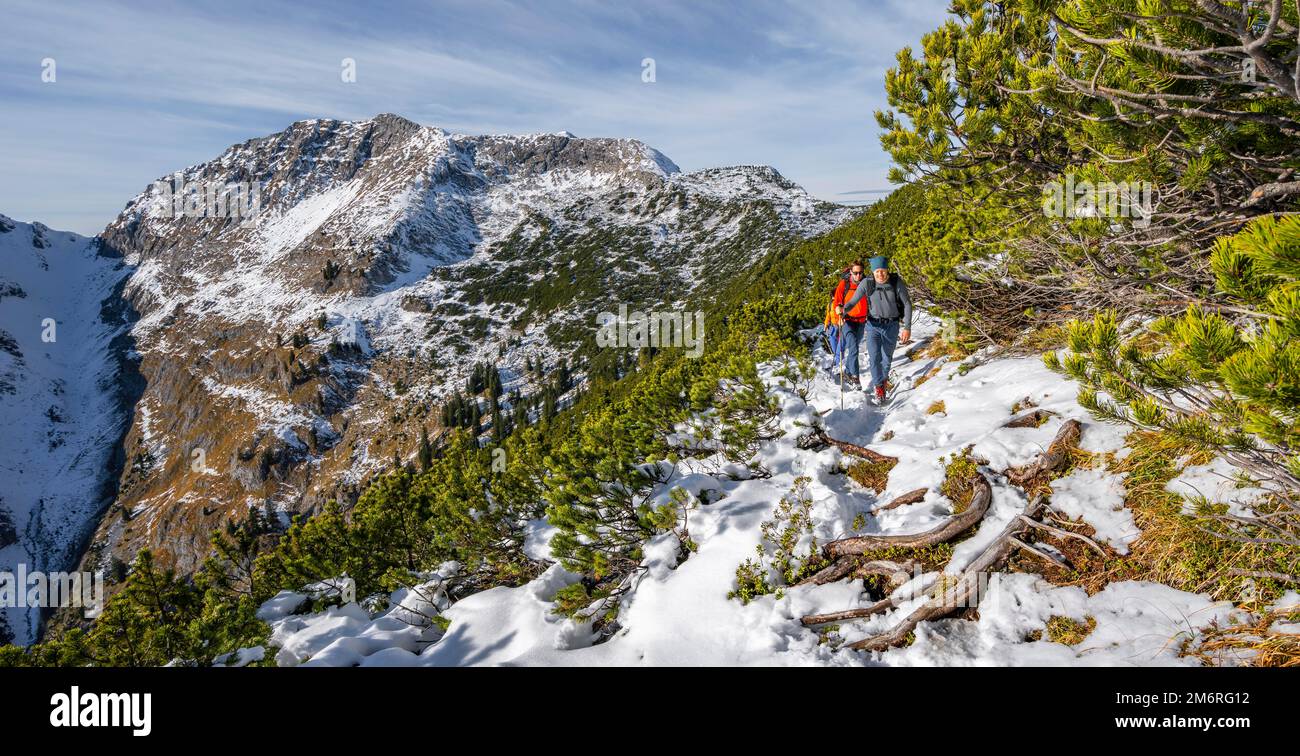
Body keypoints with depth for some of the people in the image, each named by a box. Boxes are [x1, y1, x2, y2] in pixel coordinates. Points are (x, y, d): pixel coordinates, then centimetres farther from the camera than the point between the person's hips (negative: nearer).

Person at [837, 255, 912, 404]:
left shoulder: (896, 282, -13)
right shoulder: (867, 284, -13)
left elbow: (907, 304, -6)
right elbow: (853, 302, -9)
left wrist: (907, 327, -10)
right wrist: (843, 310, -31)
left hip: (892, 326, 0)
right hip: (873, 325, 0)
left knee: (887, 357, 13)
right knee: (874, 357, -15)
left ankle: (884, 379, 41)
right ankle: (878, 386, 1)